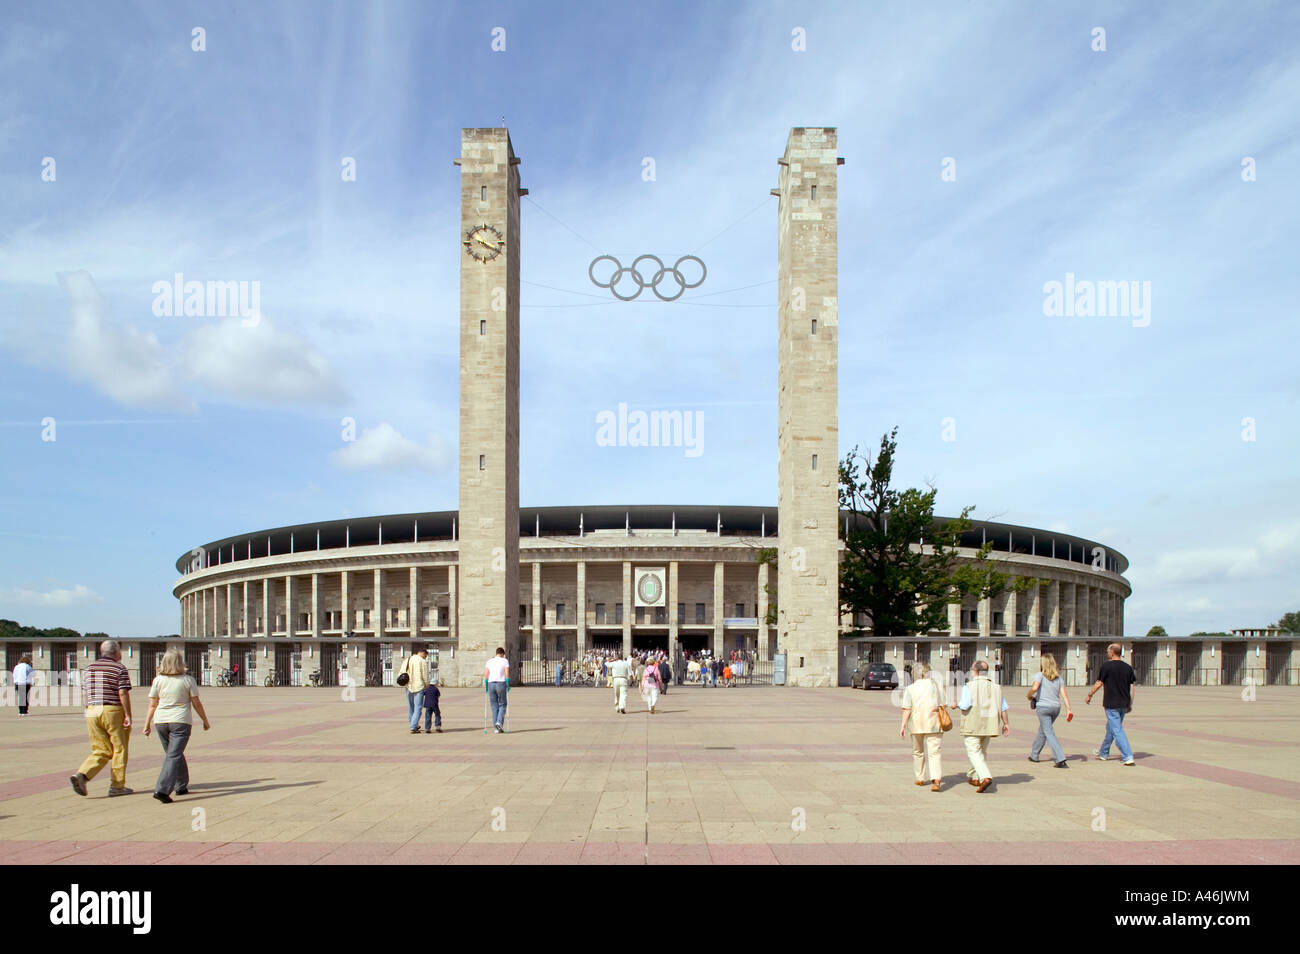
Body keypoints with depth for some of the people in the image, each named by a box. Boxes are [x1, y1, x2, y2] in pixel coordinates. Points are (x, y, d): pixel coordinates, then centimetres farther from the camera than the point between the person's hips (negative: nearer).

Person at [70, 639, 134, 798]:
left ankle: (82, 775, -10)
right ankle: (117, 786, 8)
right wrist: (128, 715, -10)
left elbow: (85, 693, 12)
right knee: (119, 749, 6)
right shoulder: (119, 668, -6)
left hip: (92, 712, 6)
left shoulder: (89, 668, 12)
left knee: (101, 751, 11)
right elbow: (123, 693, -12)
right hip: (113, 711, -5)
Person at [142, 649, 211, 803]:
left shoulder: (158, 680, 0)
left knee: (174, 753, 19)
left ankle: (181, 786, 29)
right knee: (174, 756, -6)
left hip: (161, 721, 4)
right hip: (180, 721, -4)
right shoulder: (187, 679, -7)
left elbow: (152, 705, 1)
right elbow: (196, 704, -3)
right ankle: (162, 790, -19)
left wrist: (147, 724, 8)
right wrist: (205, 721, 8)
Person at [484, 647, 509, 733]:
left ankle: (496, 728, 6)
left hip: (491, 684, 3)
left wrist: (486, 686, 5)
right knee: (502, 705, 11)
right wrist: (508, 686, -3)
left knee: (494, 706, 9)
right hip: (501, 684, -3)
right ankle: (499, 722, -12)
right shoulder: (505, 661, 0)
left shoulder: (489, 661, 8)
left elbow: (486, 675, 0)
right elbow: (507, 674, -8)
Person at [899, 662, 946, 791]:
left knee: (918, 752, 18)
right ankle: (936, 779, -21)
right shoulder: (936, 686, 1)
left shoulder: (910, 689, -3)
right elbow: (941, 706, 1)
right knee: (934, 752, -4)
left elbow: (907, 709, -9)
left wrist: (903, 725, -7)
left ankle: (920, 778, 26)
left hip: (916, 724, 0)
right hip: (934, 724, 0)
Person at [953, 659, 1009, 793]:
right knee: (982, 751, 19)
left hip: (972, 726, -6)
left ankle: (985, 777, -21)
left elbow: (965, 705, -20)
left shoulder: (969, 686, -12)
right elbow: (1003, 708, 5)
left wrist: (957, 704, 1)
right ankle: (975, 777, 28)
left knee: (974, 752, -3)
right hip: (989, 725, 6)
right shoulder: (995, 686, 5)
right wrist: (1006, 723, 13)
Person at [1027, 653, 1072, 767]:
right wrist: (1068, 709, -7)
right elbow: (1064, 694, -1)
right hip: (1056, 707, 6)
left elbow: (1034, 688, -21)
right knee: (1042, 730, 22)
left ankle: (1061, 759, -18)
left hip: (1043, 707, -6)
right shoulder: (1059, 677, 9)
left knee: (1049, 733, -6)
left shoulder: (1040, 675, -5)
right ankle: (1034, 755, 34)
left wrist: (1029, 696, -1)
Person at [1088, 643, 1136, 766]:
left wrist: (1089, 695, 9)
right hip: (1124, 704, 7)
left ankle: (1128, 757, -13)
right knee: (1111, 728, 21)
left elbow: (1099, 683, -5)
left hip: (1111, 704, -7)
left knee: (1117, 730, -5)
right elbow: (1132, 687, 7)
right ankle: (1103, 753, 35)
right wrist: (1130, 704, 14)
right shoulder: (1127, 667, 6)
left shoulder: (1106, 666, -10)